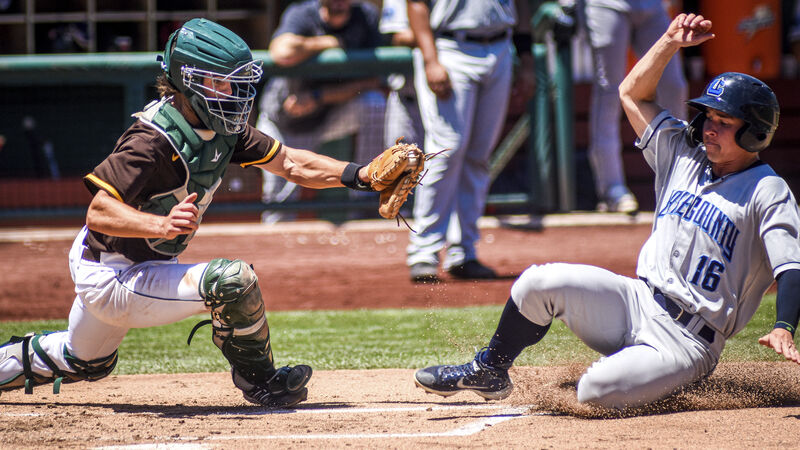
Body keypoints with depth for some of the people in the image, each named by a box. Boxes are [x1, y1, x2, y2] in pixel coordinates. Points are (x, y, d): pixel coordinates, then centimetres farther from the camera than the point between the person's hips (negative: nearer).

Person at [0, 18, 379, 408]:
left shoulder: (221, 130, -3)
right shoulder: (153, 140, -29)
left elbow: (290, 164, -1)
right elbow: (98, 213, -34)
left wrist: (359, 176, -14)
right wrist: (162, 225, -49)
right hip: (113, 280, -10)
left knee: (85, 363, 31)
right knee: (232, 280, -25)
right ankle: (258, 380, -3)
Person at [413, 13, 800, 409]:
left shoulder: (767, 192, -6)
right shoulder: (684, 155, 14)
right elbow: (632, 94, 17)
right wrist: (670, 43, 4)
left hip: (688, 342, -6)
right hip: (635, 300, 6)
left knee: (597, 391, -30)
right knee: (539, 283, -15)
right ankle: (489, 372, 7)